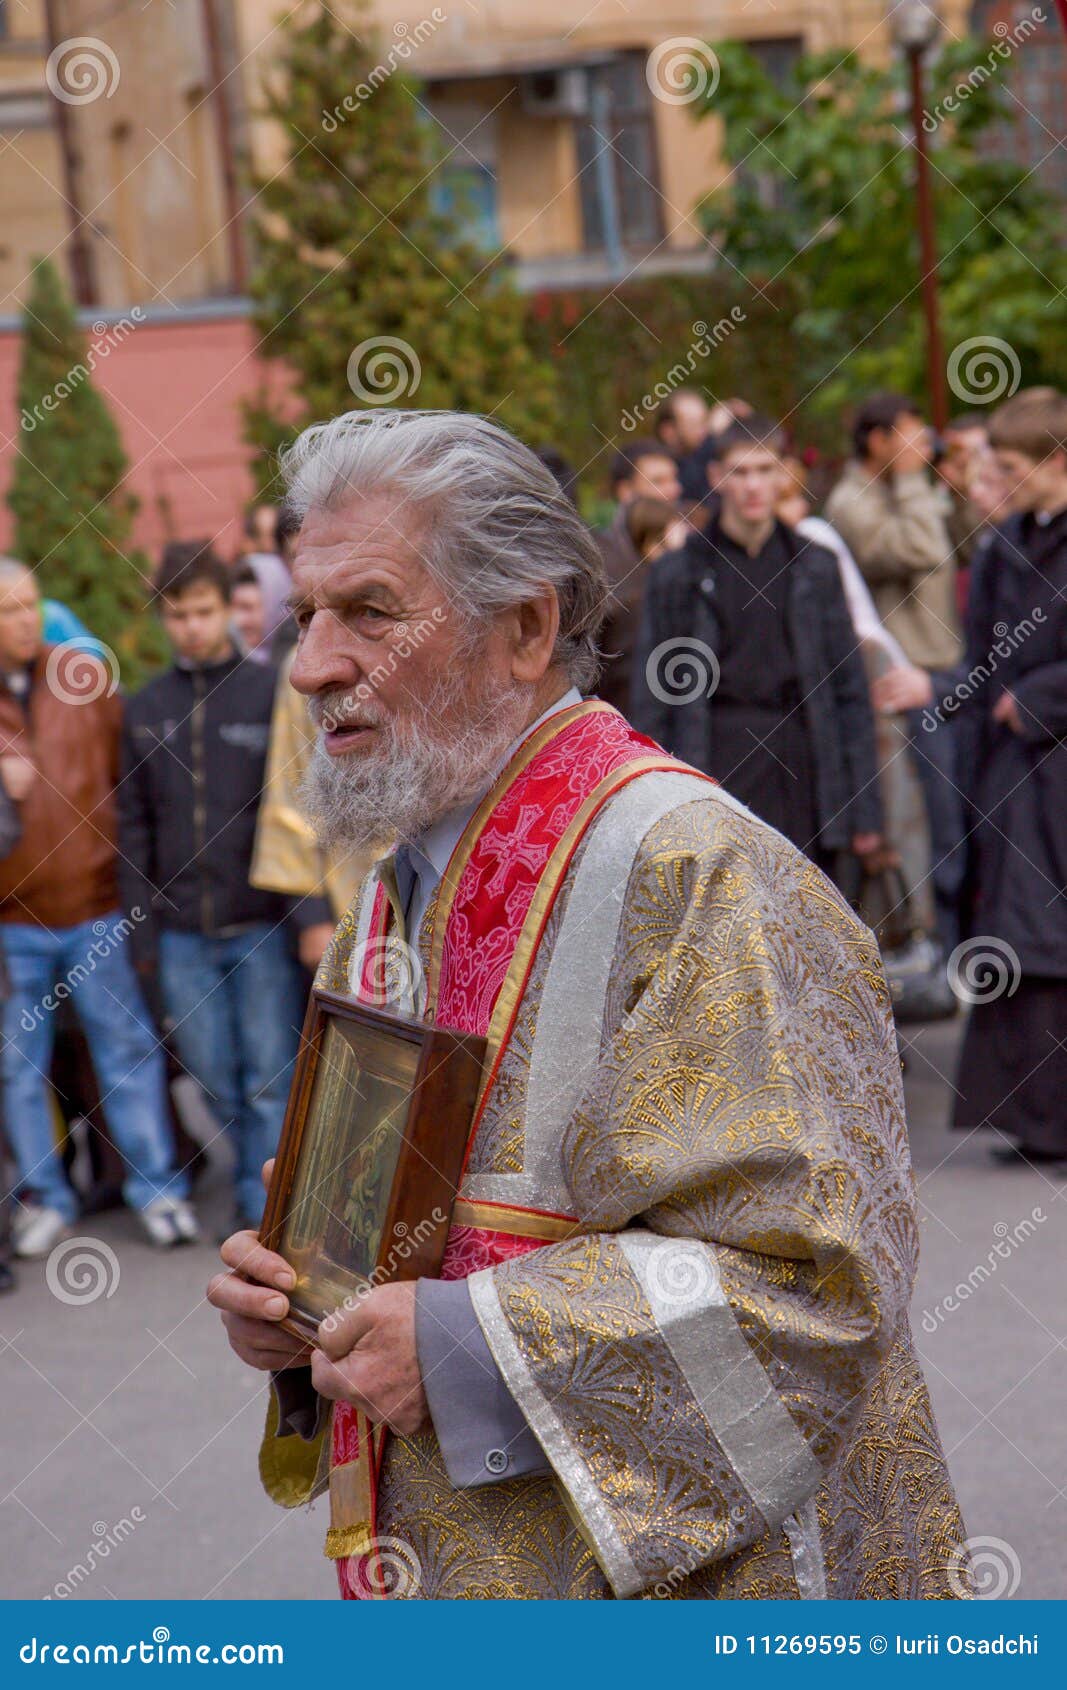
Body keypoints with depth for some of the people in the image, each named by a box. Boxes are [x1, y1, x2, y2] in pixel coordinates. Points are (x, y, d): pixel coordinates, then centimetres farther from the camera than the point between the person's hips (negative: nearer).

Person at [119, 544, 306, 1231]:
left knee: (271, 1076, -1)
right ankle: (252, 1180, 21)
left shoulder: (269, 692, 0)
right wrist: (145, 927, 5)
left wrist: (300, 909, -10)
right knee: (214, 1077, 7)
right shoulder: (145, 709, 10)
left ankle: (268, 1209, 6)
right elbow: (135, 823, 12)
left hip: (261, 923, -3)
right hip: (183, 933, 3)